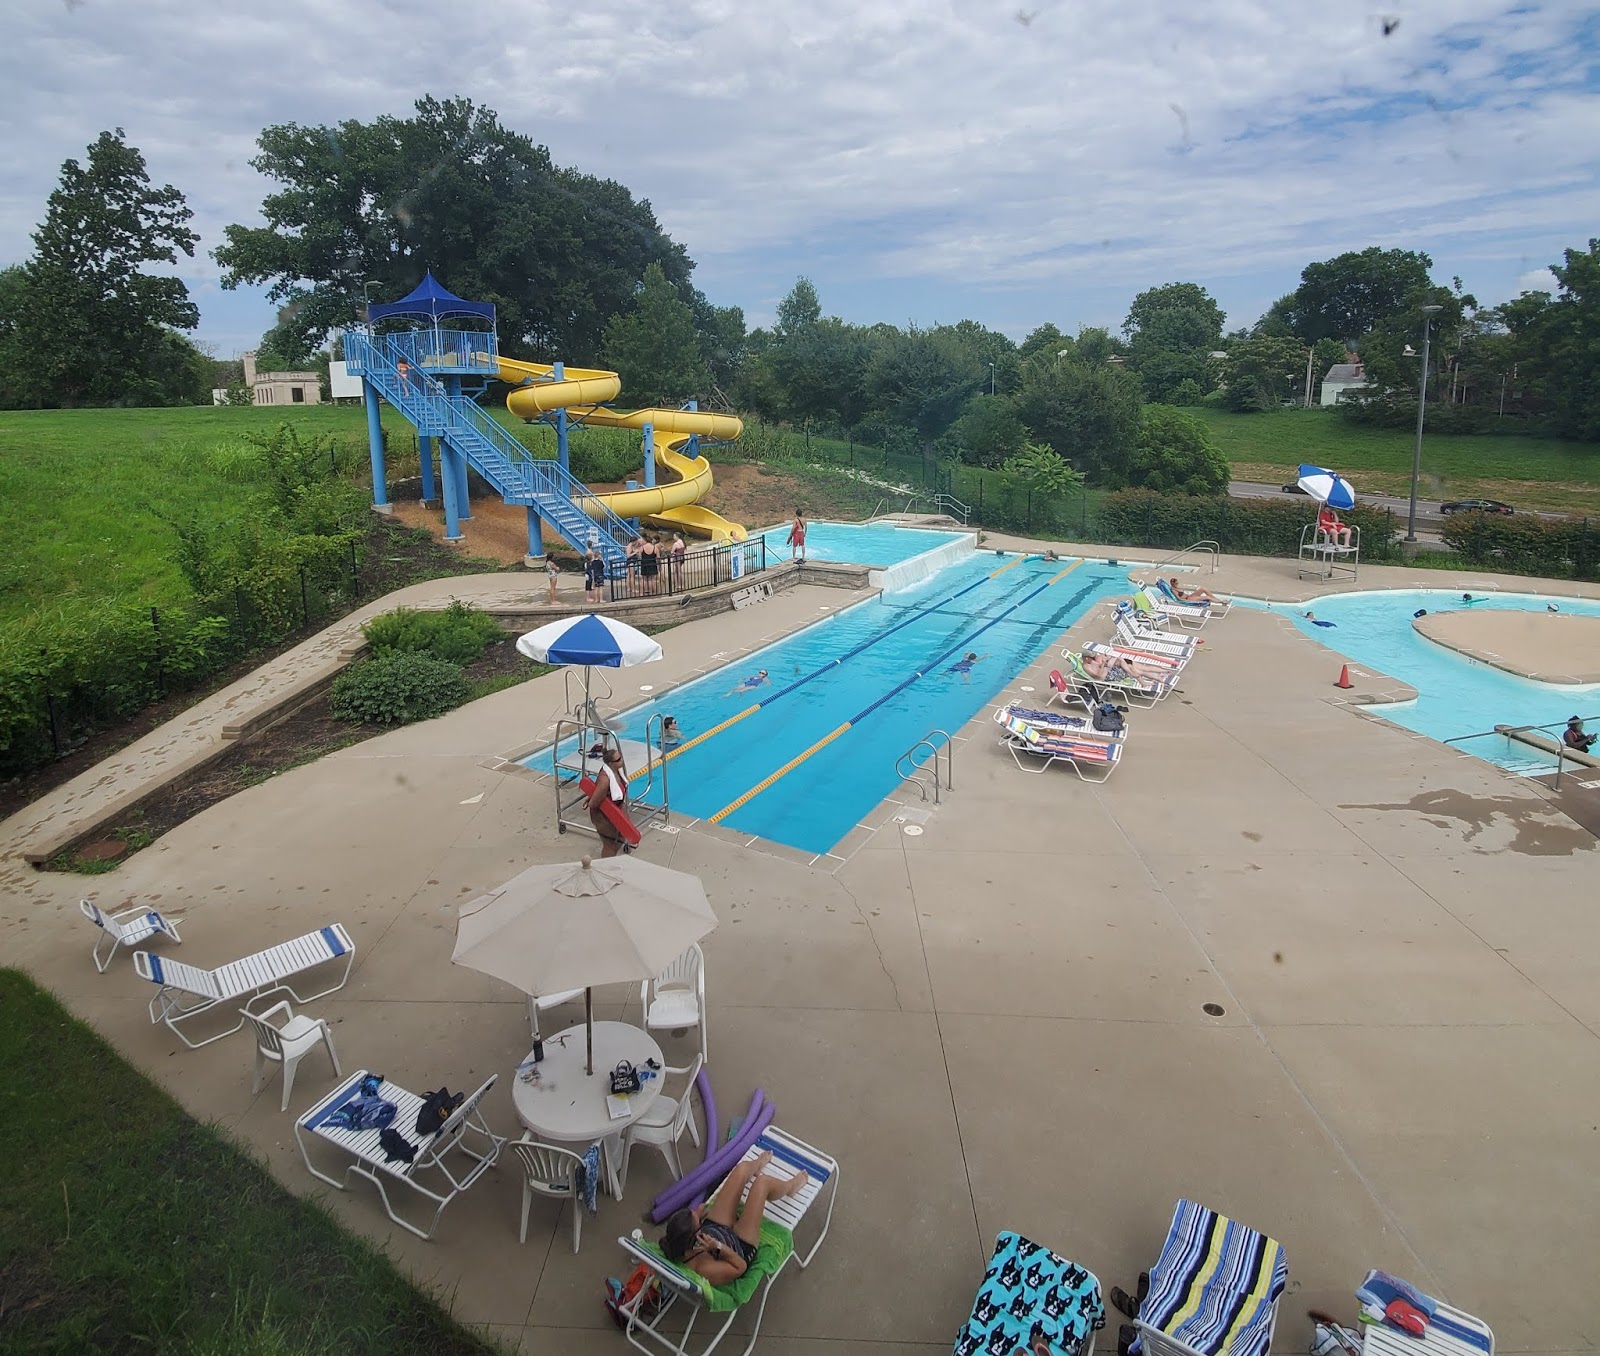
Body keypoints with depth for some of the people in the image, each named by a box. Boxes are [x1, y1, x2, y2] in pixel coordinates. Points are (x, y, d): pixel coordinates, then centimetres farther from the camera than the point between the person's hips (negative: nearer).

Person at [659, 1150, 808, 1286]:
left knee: (741, 1169, 6)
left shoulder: (671, 1240, -27)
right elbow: (740, 1267, -27)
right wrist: (718, 1247, -40)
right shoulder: (703, 1270, -43)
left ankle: (755, 1166, 47)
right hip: (742, 1246, -5)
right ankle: (789, 1187, 34)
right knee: (762, 1182, -4)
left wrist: (697, 1216, -8)